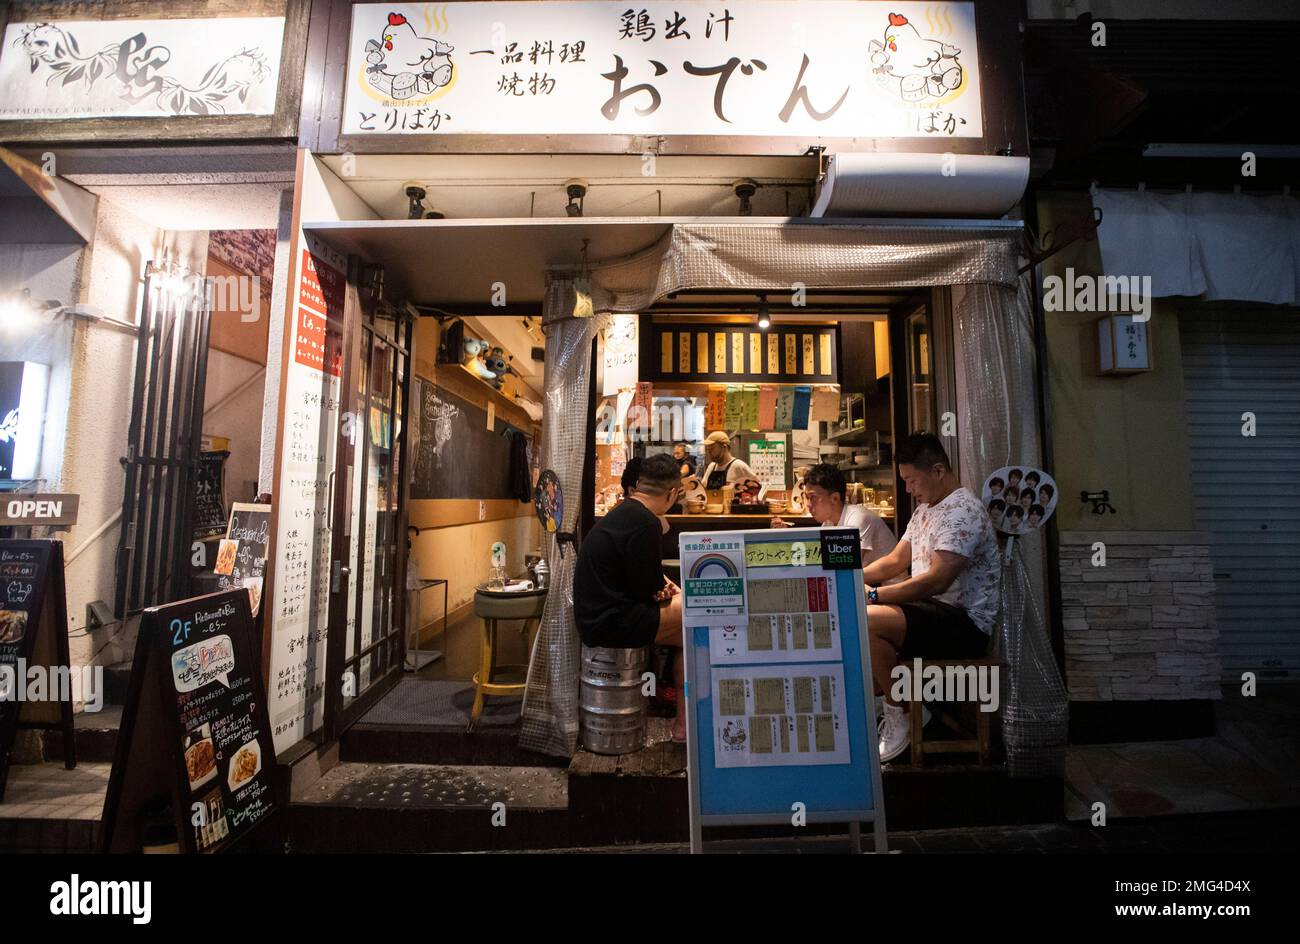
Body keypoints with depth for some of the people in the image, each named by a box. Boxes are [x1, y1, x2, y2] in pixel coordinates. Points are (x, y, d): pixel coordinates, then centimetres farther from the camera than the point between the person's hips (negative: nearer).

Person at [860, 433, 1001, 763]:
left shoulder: (963, 511, -17)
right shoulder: (925, 510, 15)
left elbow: (936, 580, -26)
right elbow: (896, 560, 15)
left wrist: (873, 595, -25)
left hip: (965, 624, -10)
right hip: (933, 611, 10)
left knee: (867, 622, -29)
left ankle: (901, 715, -5)